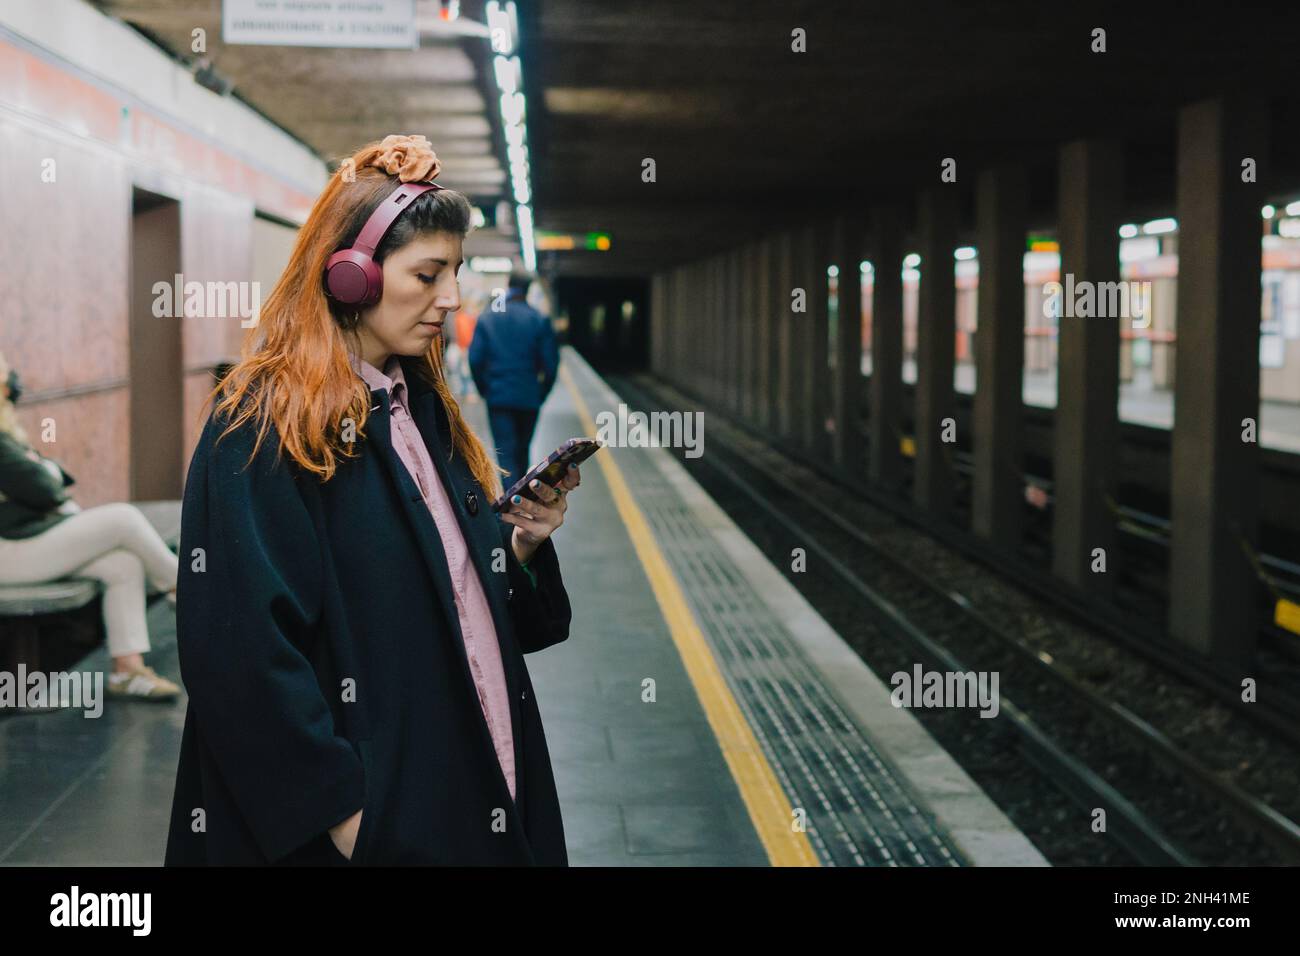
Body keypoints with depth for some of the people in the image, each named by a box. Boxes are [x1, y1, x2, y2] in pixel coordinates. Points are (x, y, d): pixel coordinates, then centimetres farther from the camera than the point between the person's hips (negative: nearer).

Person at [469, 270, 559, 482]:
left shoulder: (487, 317, -2)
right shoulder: (540, 320, -3)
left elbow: (475, 358, -4)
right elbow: (551, 362, -5)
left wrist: (484, 389, 9)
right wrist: (542, 393, 9)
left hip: (498, 396, -1)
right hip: (529, 398, 1)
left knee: (506, 452, -3)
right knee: (522, 450, 18)